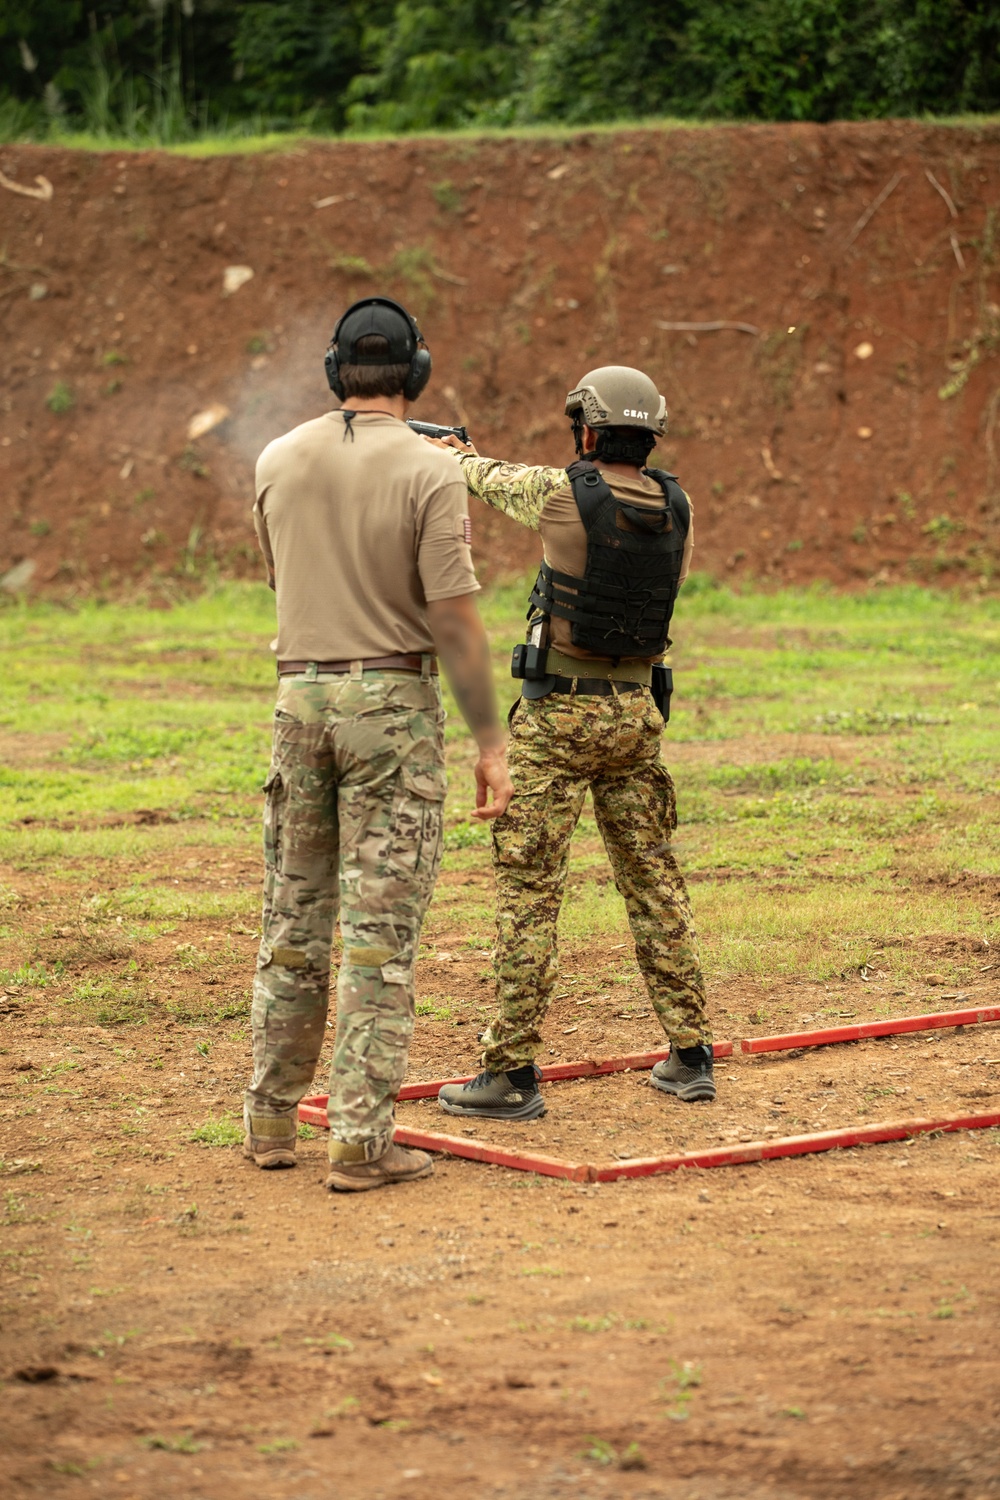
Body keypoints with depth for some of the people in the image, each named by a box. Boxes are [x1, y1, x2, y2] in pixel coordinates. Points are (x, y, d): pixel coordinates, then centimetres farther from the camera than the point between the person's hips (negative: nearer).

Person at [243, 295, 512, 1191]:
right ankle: (362, 1140, -3)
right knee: (381, 930, -2)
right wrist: (491, 742, -8)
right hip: (394, 700, -4)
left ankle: (272, 1119, 20)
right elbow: (455, 621, -13)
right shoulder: (430, 473, -10)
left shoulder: (280, 461, 4)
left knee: (295, 916, 14)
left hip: (300, 693, 4)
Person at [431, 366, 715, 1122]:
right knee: (654, 879, 13)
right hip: (637, 712, 5)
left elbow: (497, 482, 8)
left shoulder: (563, 494, -13)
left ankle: (513, 1072, -3)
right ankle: (691, 1056, 16)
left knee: (529, 888, -2)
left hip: (560, 712, -5)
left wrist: (459, 456, 33)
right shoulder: (676, 506, 1)